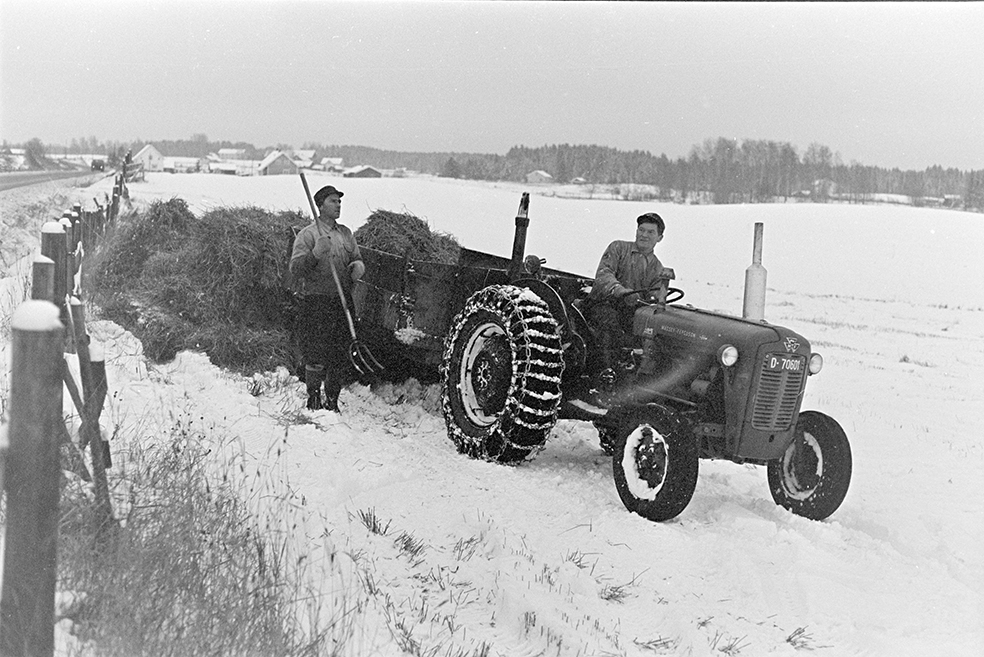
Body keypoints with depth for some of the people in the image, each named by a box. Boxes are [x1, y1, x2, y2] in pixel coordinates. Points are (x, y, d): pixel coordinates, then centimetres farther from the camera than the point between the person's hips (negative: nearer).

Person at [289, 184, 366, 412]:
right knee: (316, 357, -6)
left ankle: (332, 401, 20)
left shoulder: (346, 234, 15)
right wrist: (315, 254, -26)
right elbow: (295, 269, -11)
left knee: (340, 357, 7)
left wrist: (358, 265, 0)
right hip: (315, 303, -5)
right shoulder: (307, 234, -3)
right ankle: (313, 399, 11)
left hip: (343, 301, 5)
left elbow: (357, 260, 24)